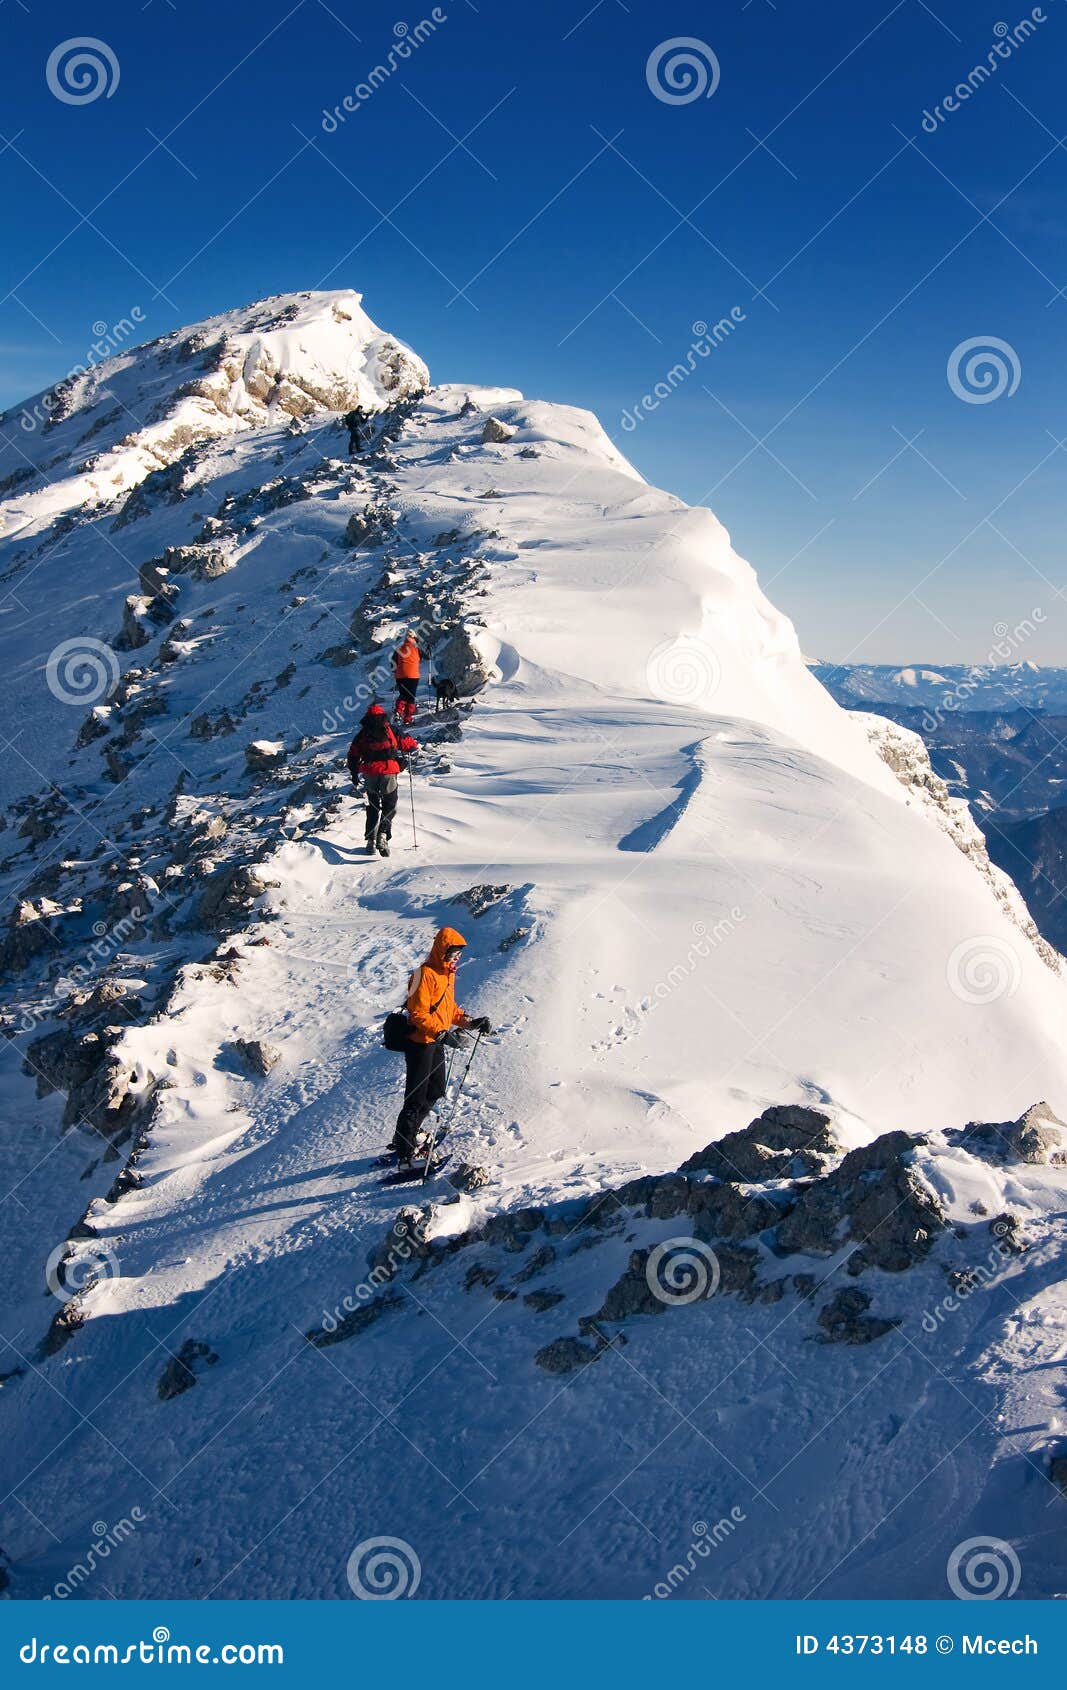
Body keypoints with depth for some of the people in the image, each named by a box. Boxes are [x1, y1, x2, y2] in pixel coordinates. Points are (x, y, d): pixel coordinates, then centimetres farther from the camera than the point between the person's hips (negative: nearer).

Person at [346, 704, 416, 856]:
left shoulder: (362, 734, 11)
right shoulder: (390, 731, 4)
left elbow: (353, 755, 12)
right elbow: (411, 744, 7)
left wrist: (354, 775, 21)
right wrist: (414, 744, 31)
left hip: (369, 775, 2)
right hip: (388, 772, -2)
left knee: (373, 806, 17)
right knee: (390, 806, 7)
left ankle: (371, 839, 7)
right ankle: (383, 835, -15)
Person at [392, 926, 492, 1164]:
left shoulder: (448, 973, 11)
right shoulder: (425, 974, -18)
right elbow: (418, 1014, -24)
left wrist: (470, 1021, 6)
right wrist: (443, 1034, -32)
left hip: (436, 1042, 9)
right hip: (420, 1043, -9)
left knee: (436, 1091, 17)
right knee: (417, 1098, -7)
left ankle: (407, 1136, 31)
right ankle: (404, 1152, -2)